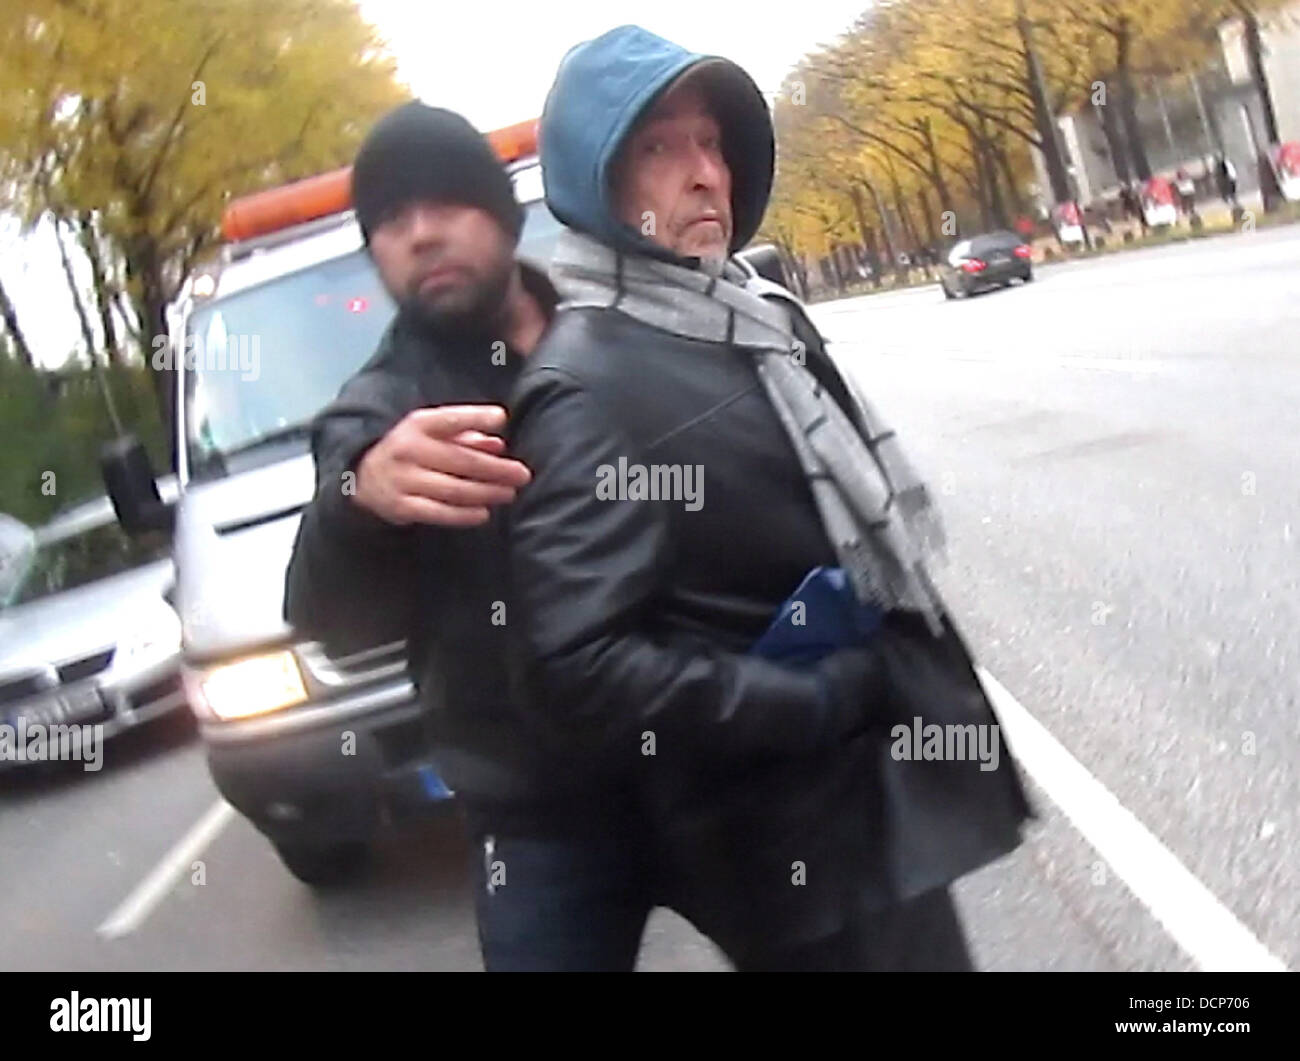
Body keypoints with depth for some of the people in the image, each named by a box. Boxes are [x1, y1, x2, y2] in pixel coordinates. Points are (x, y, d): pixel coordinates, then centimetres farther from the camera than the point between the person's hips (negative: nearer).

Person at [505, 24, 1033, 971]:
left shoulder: (749, 316, 10)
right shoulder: (589, 385, -19)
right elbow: (582, 673, -27)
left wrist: (916, 681, 14)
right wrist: (826, 699, -22)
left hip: (874, 793, 9)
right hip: (808, 845, -9)